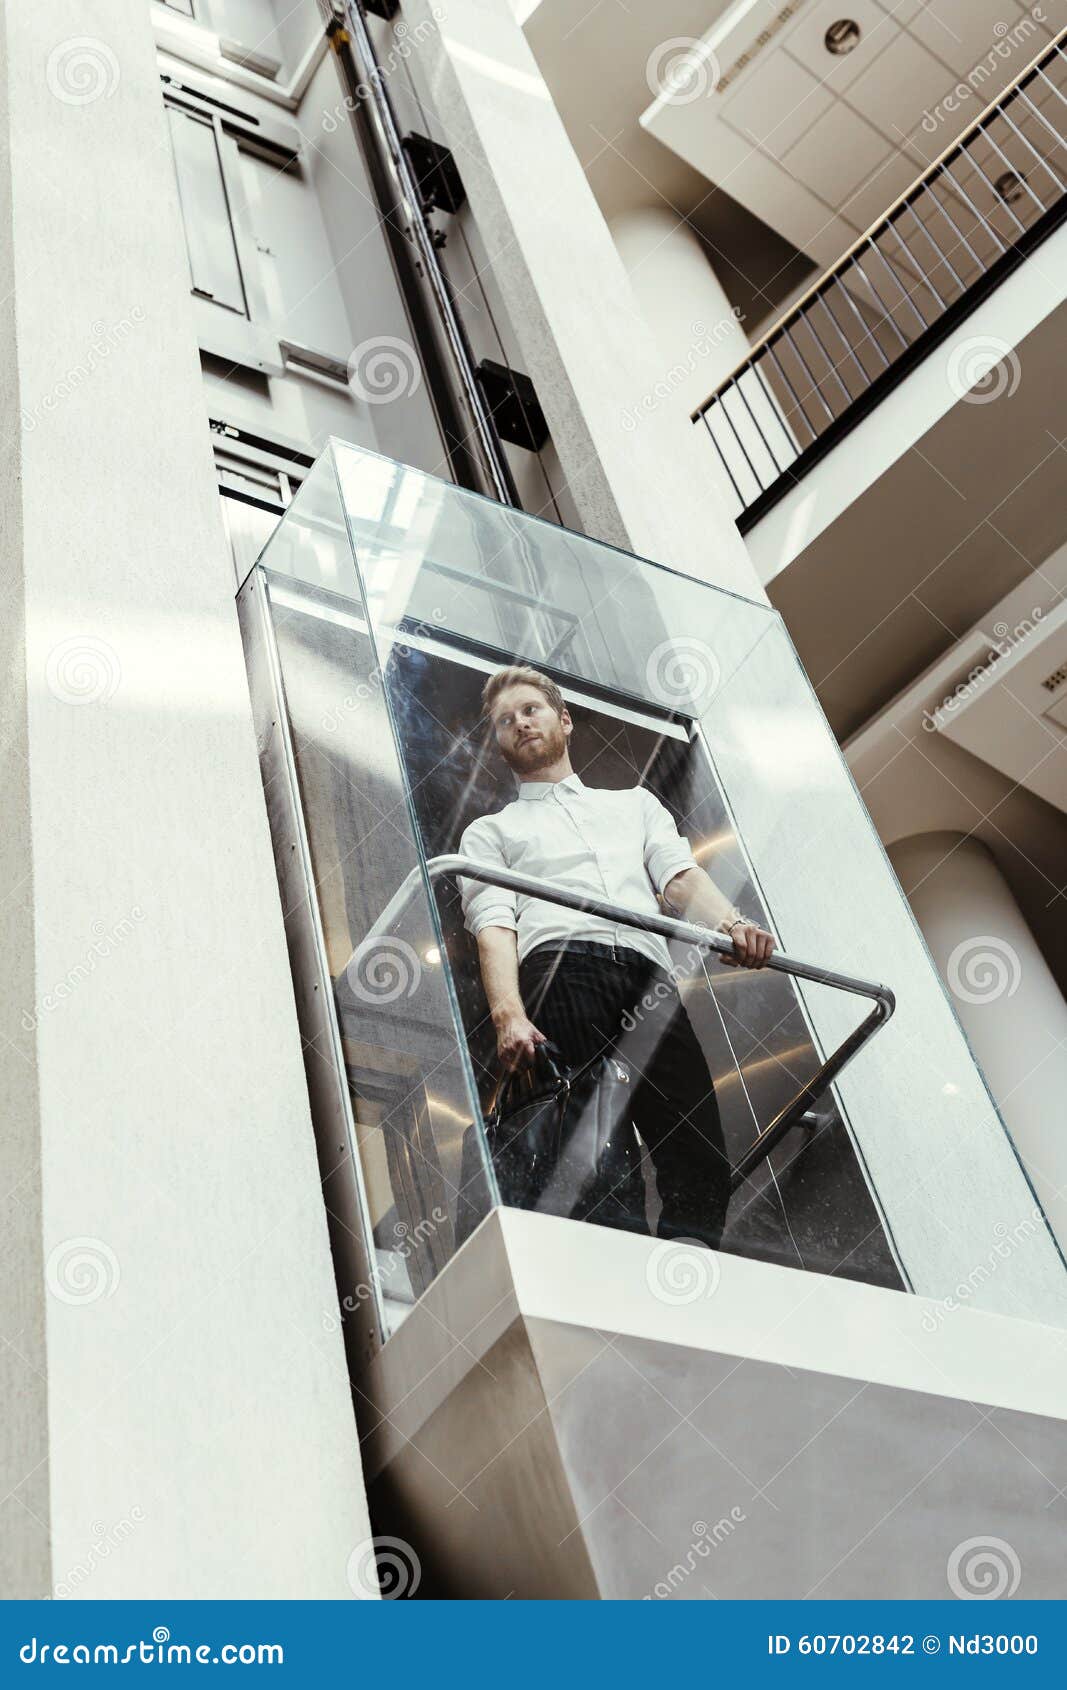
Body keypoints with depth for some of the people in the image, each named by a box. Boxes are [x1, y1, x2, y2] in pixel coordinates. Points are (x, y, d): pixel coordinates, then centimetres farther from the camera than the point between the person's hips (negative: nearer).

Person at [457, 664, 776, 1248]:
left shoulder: (635, 803, 39)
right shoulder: (490, 831, 31)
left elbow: (681, 874, 19)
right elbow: (494, 928, 11)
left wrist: (730, 923, -6)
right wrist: (508, 1014, -10)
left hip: (647, 976, 3)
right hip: (559, 962, -2)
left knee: (698, 1155, -20)